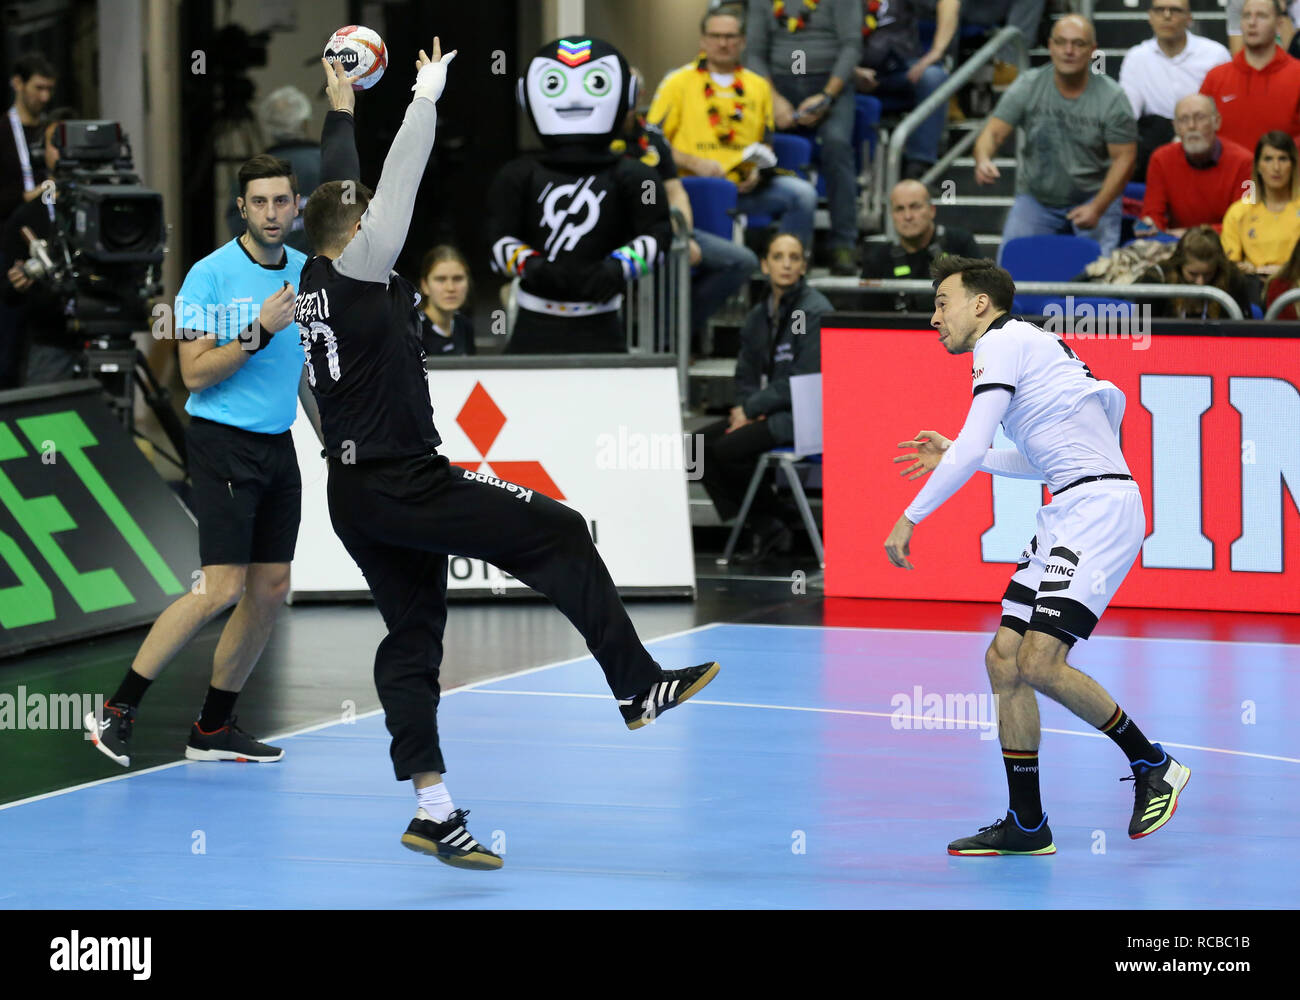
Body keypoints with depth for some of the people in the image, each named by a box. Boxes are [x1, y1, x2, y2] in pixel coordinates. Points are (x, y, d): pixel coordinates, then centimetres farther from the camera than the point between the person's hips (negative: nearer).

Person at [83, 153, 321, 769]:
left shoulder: (307, 273, 9)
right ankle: (117, 711, -9)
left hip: (278, 446, 7)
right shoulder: (210, 275, -11)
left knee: (270, 591, 5)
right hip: (223, 443, -7)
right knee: (222, 589, -16)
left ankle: (212, 729, 15)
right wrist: (259, 331, -23)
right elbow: (195, 373, -15)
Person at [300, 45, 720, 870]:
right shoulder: (357, 272, -12)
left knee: (413, 635, 8)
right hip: (406, 484, -9)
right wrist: (427, 96, -1)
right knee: (559, 532, -4)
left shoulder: (316, 282, 8)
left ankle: (433, 810, 5)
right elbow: (400, 184, -11)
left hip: (357, 494, 9)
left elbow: (342, 190, 22)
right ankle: (638, 687, -4)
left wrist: (342, 108, 31)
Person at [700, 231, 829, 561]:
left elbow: (803, 380, -17)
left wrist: (752, 408, -14)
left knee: (729, 448, -23)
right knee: (702, 444, -9)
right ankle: (762, 526, -5)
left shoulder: (814, 312, -12)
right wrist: (744, 407, -8)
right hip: (769, 411, 8)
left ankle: (772, 524, -2)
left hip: (806, 415, -8)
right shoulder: (759, 316, 12)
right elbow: (746, 375, 15)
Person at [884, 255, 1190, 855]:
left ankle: (1154, 766, -2)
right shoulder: (1028, 347, 23)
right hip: (1068, 513, 10)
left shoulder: (1002, 343, -7)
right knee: (1004, 660, 4)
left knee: (1039, 662, -19)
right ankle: (1027, 826, 7)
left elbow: (971, 450, -15)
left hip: (1100, 507, -10)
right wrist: (953, 457, 30)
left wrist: (910, 518, -6)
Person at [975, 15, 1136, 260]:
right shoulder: (1028, 86, -5)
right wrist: (983, 159, -33)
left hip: (1095, 196, -2)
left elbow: (1123, 158, -9)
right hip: (1035, 199, 2)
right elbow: (993, 132, -9)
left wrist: (1097, 208, -20)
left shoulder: (1112, 98, -9)